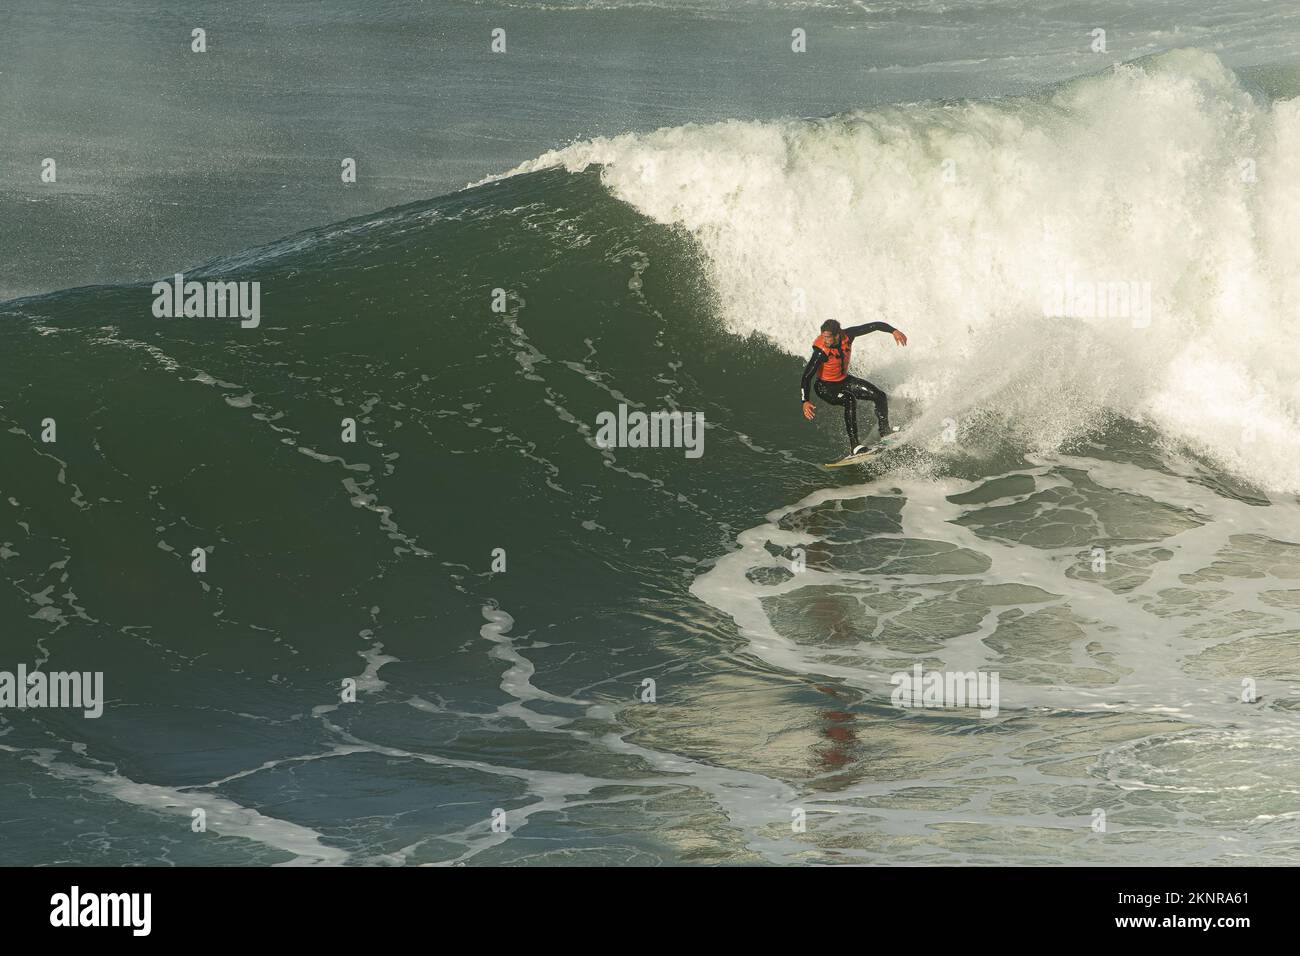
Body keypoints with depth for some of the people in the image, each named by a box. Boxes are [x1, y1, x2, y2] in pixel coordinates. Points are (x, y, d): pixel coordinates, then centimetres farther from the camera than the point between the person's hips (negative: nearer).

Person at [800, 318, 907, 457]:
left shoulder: (847, 335, -21)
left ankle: (885, 434, 14)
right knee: (849, 399, -34)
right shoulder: (821, 352, -33)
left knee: (879, 396, -4)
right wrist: (805, 402, -45)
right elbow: (807, 377, -35)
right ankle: (854, 445, -35)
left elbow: (874, 326, -11)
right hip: (825, 387, -6)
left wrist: (894, 331, -22)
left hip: (844, 380, 6)